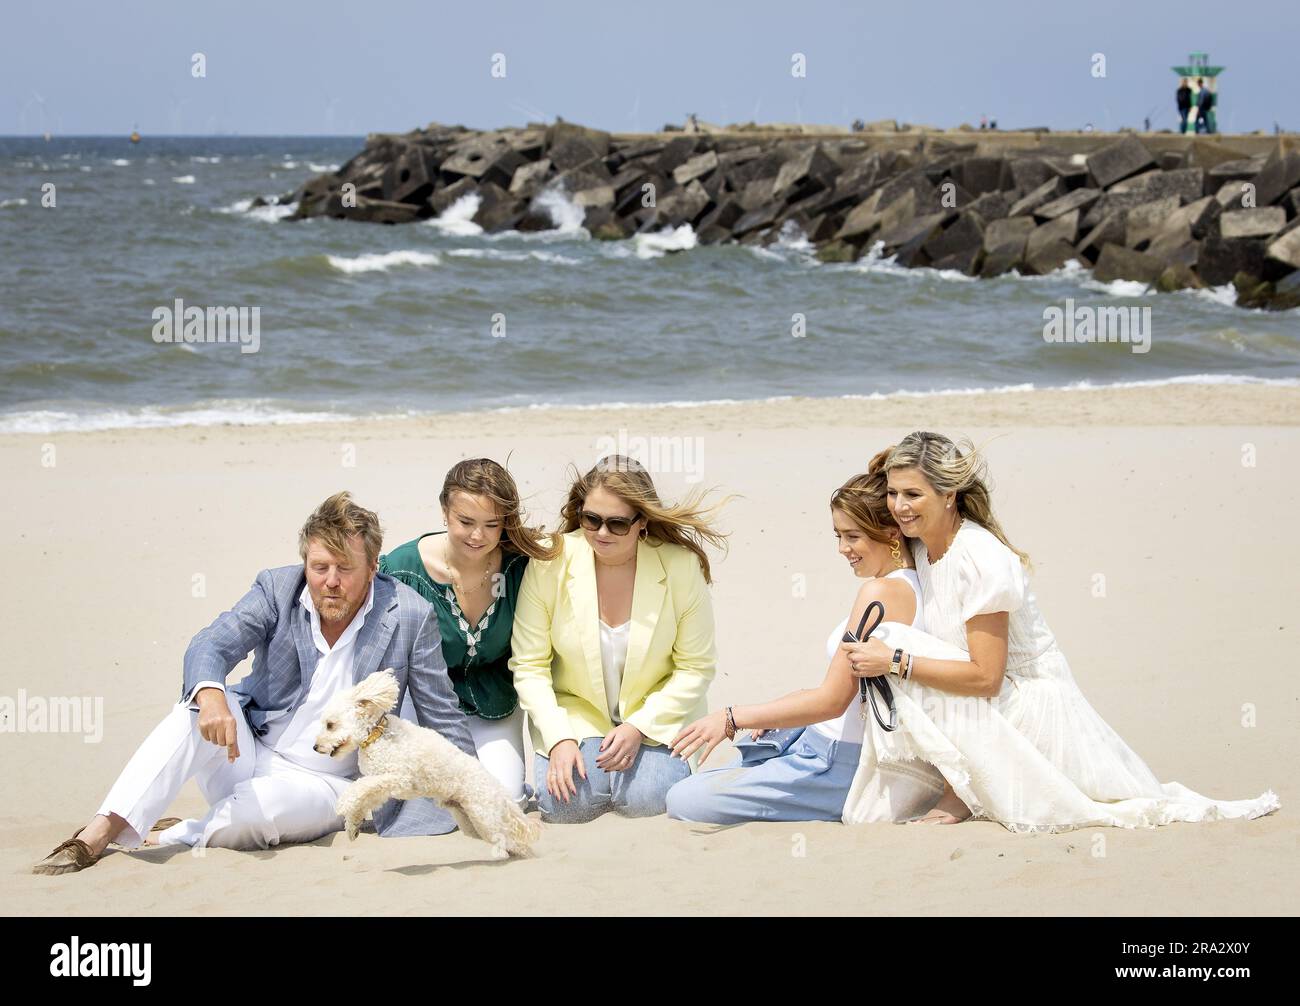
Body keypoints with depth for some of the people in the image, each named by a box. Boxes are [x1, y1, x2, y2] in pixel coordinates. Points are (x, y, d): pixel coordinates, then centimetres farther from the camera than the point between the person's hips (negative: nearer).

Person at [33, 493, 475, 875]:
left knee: (249, 815, -37)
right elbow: (210, 645, -18)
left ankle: (167, 837, -10)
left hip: (323, 783, -2)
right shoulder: (277, 588, -5)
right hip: (247, 752, 3)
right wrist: (210, 695, -41)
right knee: (198, 707, -30)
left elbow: (442, 717, -3)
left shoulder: (410, 617, -10)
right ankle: (97, 836, -36)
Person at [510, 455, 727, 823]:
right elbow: (529, 665, -8)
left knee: (646, 798, -25)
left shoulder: (682, 565, -15)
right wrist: (559, 738, -20)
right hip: (575, 714, 0)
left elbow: (696, 667, -7)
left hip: (656, 714, 0)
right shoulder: (550, 563, -14)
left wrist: (639, 727, -18)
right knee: (564, 803, -25)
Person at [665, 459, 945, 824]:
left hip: (844, 766, -10)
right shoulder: (913, 585, 7)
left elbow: (833, 700, -23)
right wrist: (773, 717, 15)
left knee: (683, 801, -14)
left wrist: (732, 719, -20)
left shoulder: (881, 592, -22)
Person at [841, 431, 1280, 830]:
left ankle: (962, 793, -12)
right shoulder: (923, 548, 2)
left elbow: (985, 676, -26)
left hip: (1033, 704, -9)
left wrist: (895, 660, -27)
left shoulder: (980, 558, -24)